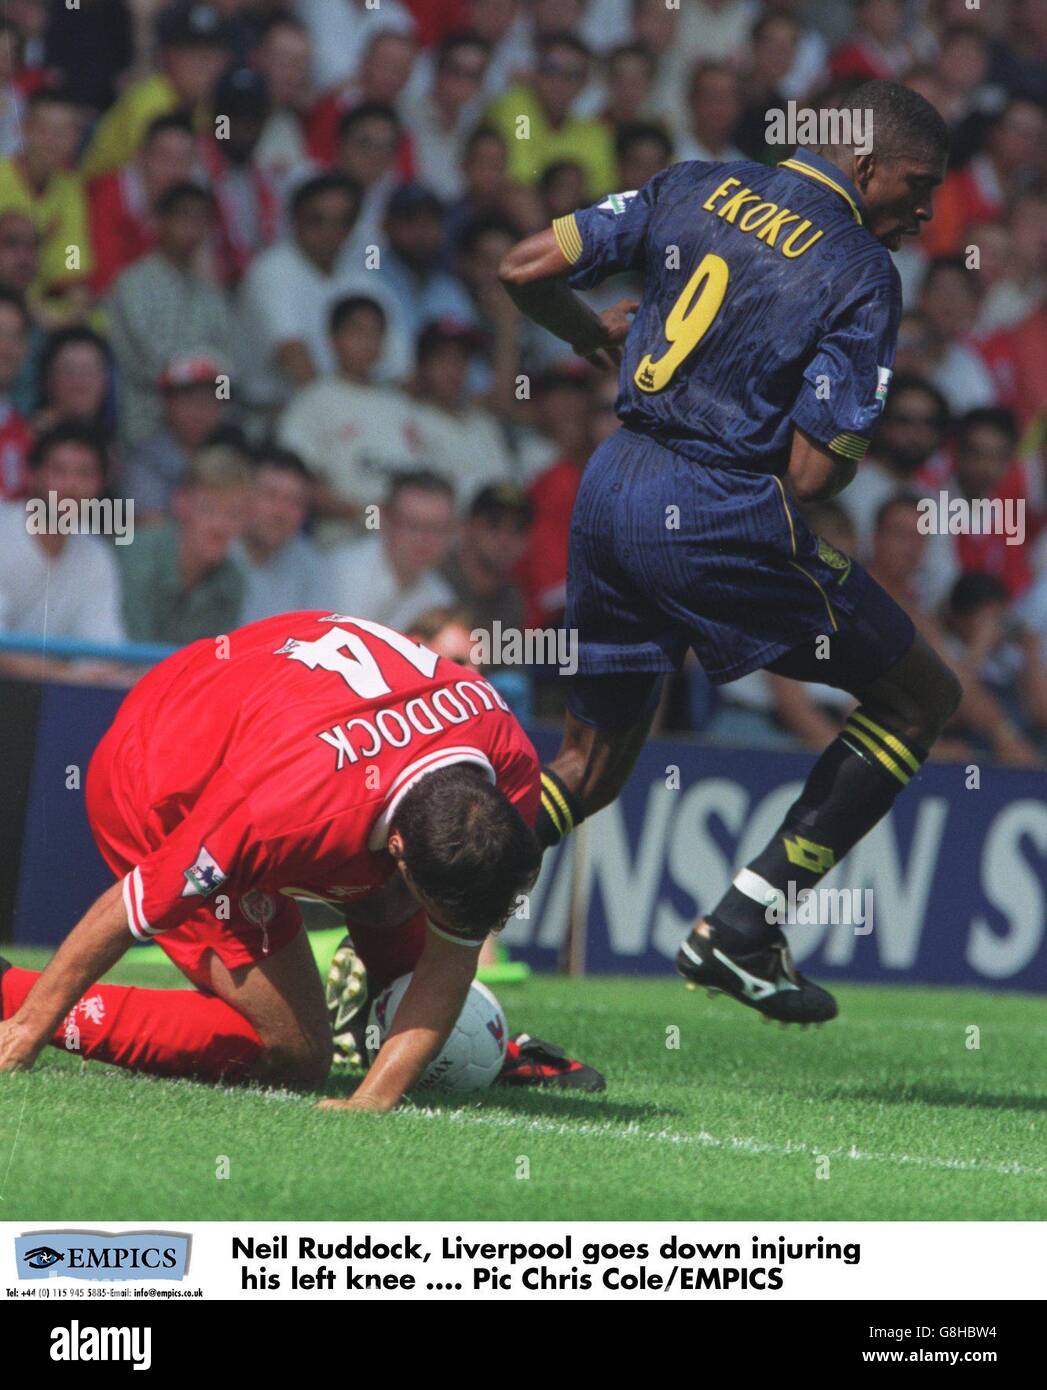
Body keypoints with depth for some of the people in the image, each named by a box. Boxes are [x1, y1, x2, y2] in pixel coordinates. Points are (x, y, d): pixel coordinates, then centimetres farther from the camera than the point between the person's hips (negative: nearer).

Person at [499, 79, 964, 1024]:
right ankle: (743, 928, 2)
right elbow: (813, 474, -13)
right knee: (922, 695, 8)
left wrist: (595, 335, 26)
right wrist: (847, 443, 10)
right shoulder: (862, 274, -7)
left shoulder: (697, 190, 9)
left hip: (612, 486, 7)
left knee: (591, 767, 20)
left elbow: (526, 270, 7)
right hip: (720, 515, -7)